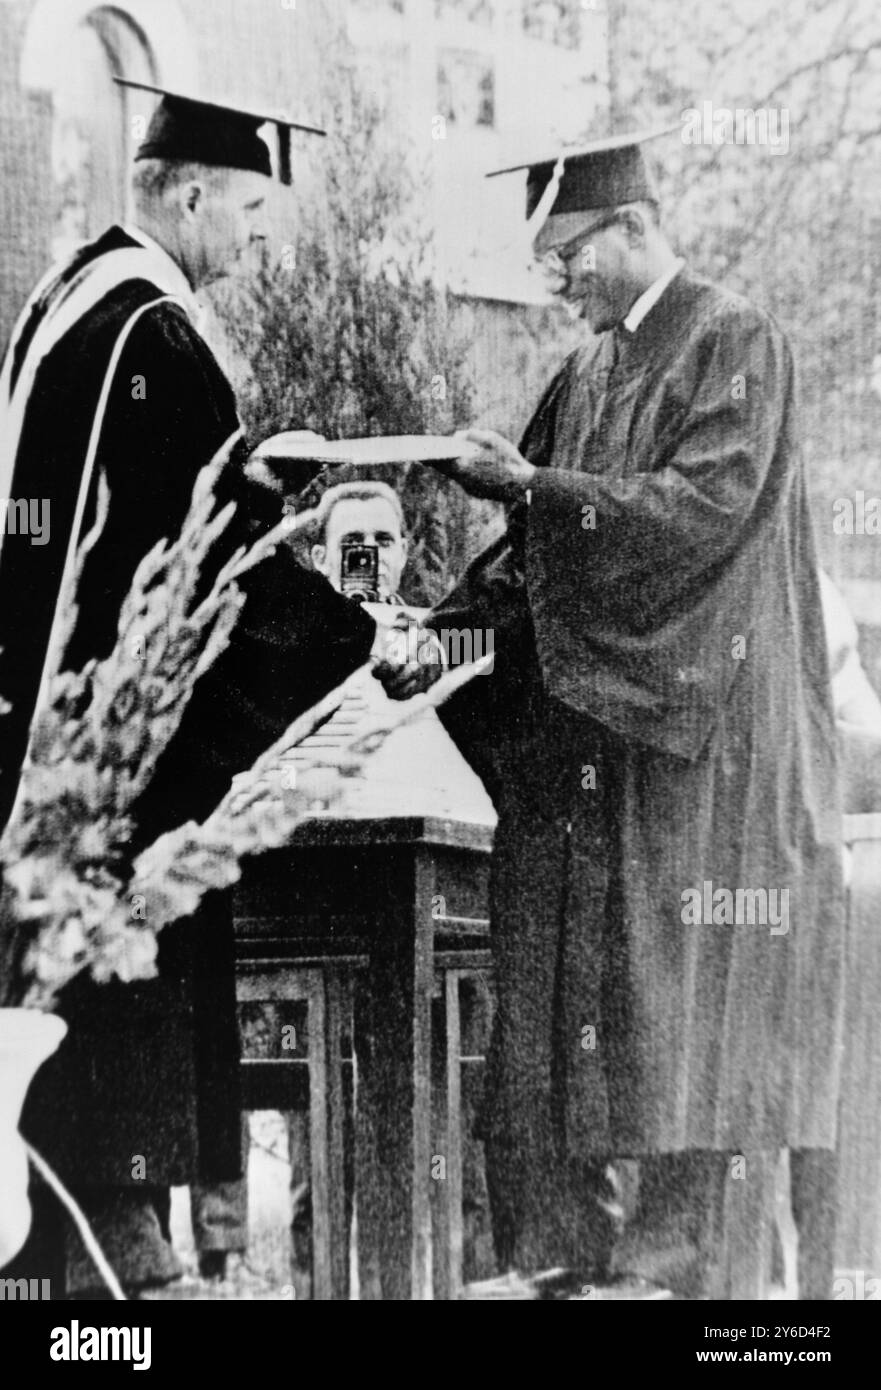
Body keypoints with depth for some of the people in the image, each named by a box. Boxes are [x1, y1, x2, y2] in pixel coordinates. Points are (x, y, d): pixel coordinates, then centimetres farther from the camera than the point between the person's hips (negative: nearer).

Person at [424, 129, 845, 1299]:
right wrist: (441, 624, 1)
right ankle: (571, 1254, 9)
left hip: (706, 731, -7)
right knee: (565, 989, 4)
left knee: (698, 1011, -4)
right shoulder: (586, 374, 15)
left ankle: (711, 1263, 2)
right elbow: (544, 545, 15)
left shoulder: (736, 343, -6)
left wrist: (534, 487, -18)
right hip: (582, 727, 7)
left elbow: (708, 504, -17)